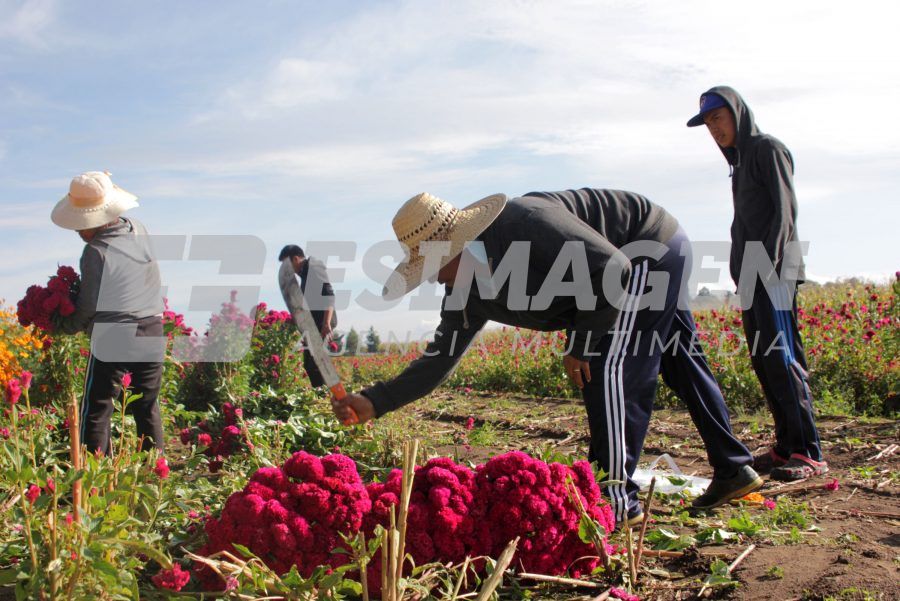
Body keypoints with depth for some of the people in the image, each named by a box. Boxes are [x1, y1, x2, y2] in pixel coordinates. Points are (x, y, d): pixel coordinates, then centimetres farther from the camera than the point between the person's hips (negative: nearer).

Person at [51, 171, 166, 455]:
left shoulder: (96, 252, -16)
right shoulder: (140, 232, 4)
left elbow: (88, 306, -9)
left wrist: (67, 326, 10)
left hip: (113, 341, -7)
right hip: (152, 338, 7)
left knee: (96, 413, 4)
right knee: (147, 409, 17)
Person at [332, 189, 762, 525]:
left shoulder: (526, 223, -34)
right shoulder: (468, 296, -8)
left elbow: (613, 269, -31)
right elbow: (438, 359, -5)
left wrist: (580, 345, -22)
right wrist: (374, 402, -16)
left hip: (652, 247, -9)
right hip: (646, 261, 9)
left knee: (608, 370, -16)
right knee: (682, 368, 16)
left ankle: (616, 502, -8)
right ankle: (734, 470, 30)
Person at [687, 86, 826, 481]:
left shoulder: (768, 149, -1)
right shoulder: (739, 160, 23)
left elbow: (785, 210, -11)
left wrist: (769, 263, -20)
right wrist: (739, 271, 13)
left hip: (774, 273, -9)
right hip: (751, 276, 9)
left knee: (781, 357, -12)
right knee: (763, 360, 6)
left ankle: (808, 454, -10)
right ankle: (787, 446, 11)